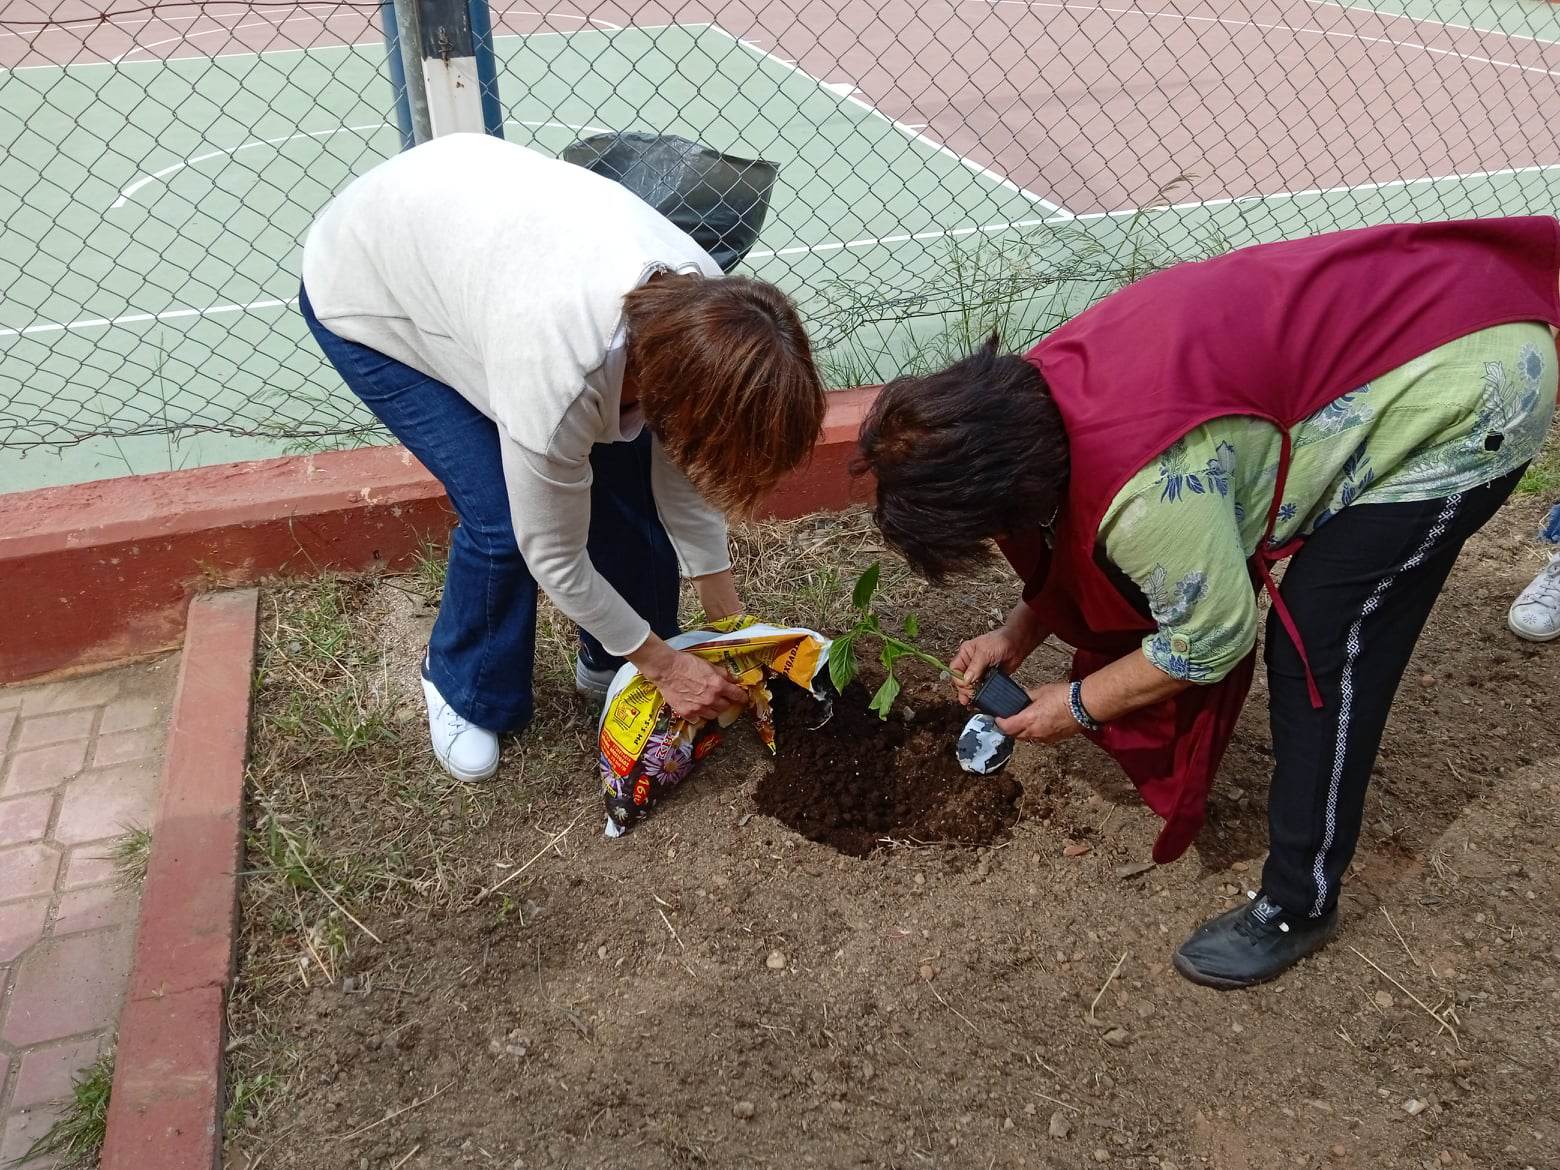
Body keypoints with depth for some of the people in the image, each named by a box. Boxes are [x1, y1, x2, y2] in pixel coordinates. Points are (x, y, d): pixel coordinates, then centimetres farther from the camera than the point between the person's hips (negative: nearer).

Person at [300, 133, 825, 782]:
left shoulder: (702, 309, -24)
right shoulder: (558, 380, -42)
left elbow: (683, 461, -8)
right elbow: (553, 556, -26)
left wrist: (729, 620, -3)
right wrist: (664, 663, -14)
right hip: (366, 298, -6)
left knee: (625, 470, -4)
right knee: (502, 519, -14)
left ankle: (614, 659, 21)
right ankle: (464, 692, 16)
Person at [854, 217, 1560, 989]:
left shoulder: (1147, 490, -35)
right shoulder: (1041, 384, -9)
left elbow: (1210, 638, -18)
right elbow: (1073, 527, 10)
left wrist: (1078, 706, -4)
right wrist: (1016, 637, 5)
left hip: (1466, 397, -9)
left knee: (1321, 645, -9)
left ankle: (1298, 908, 9)